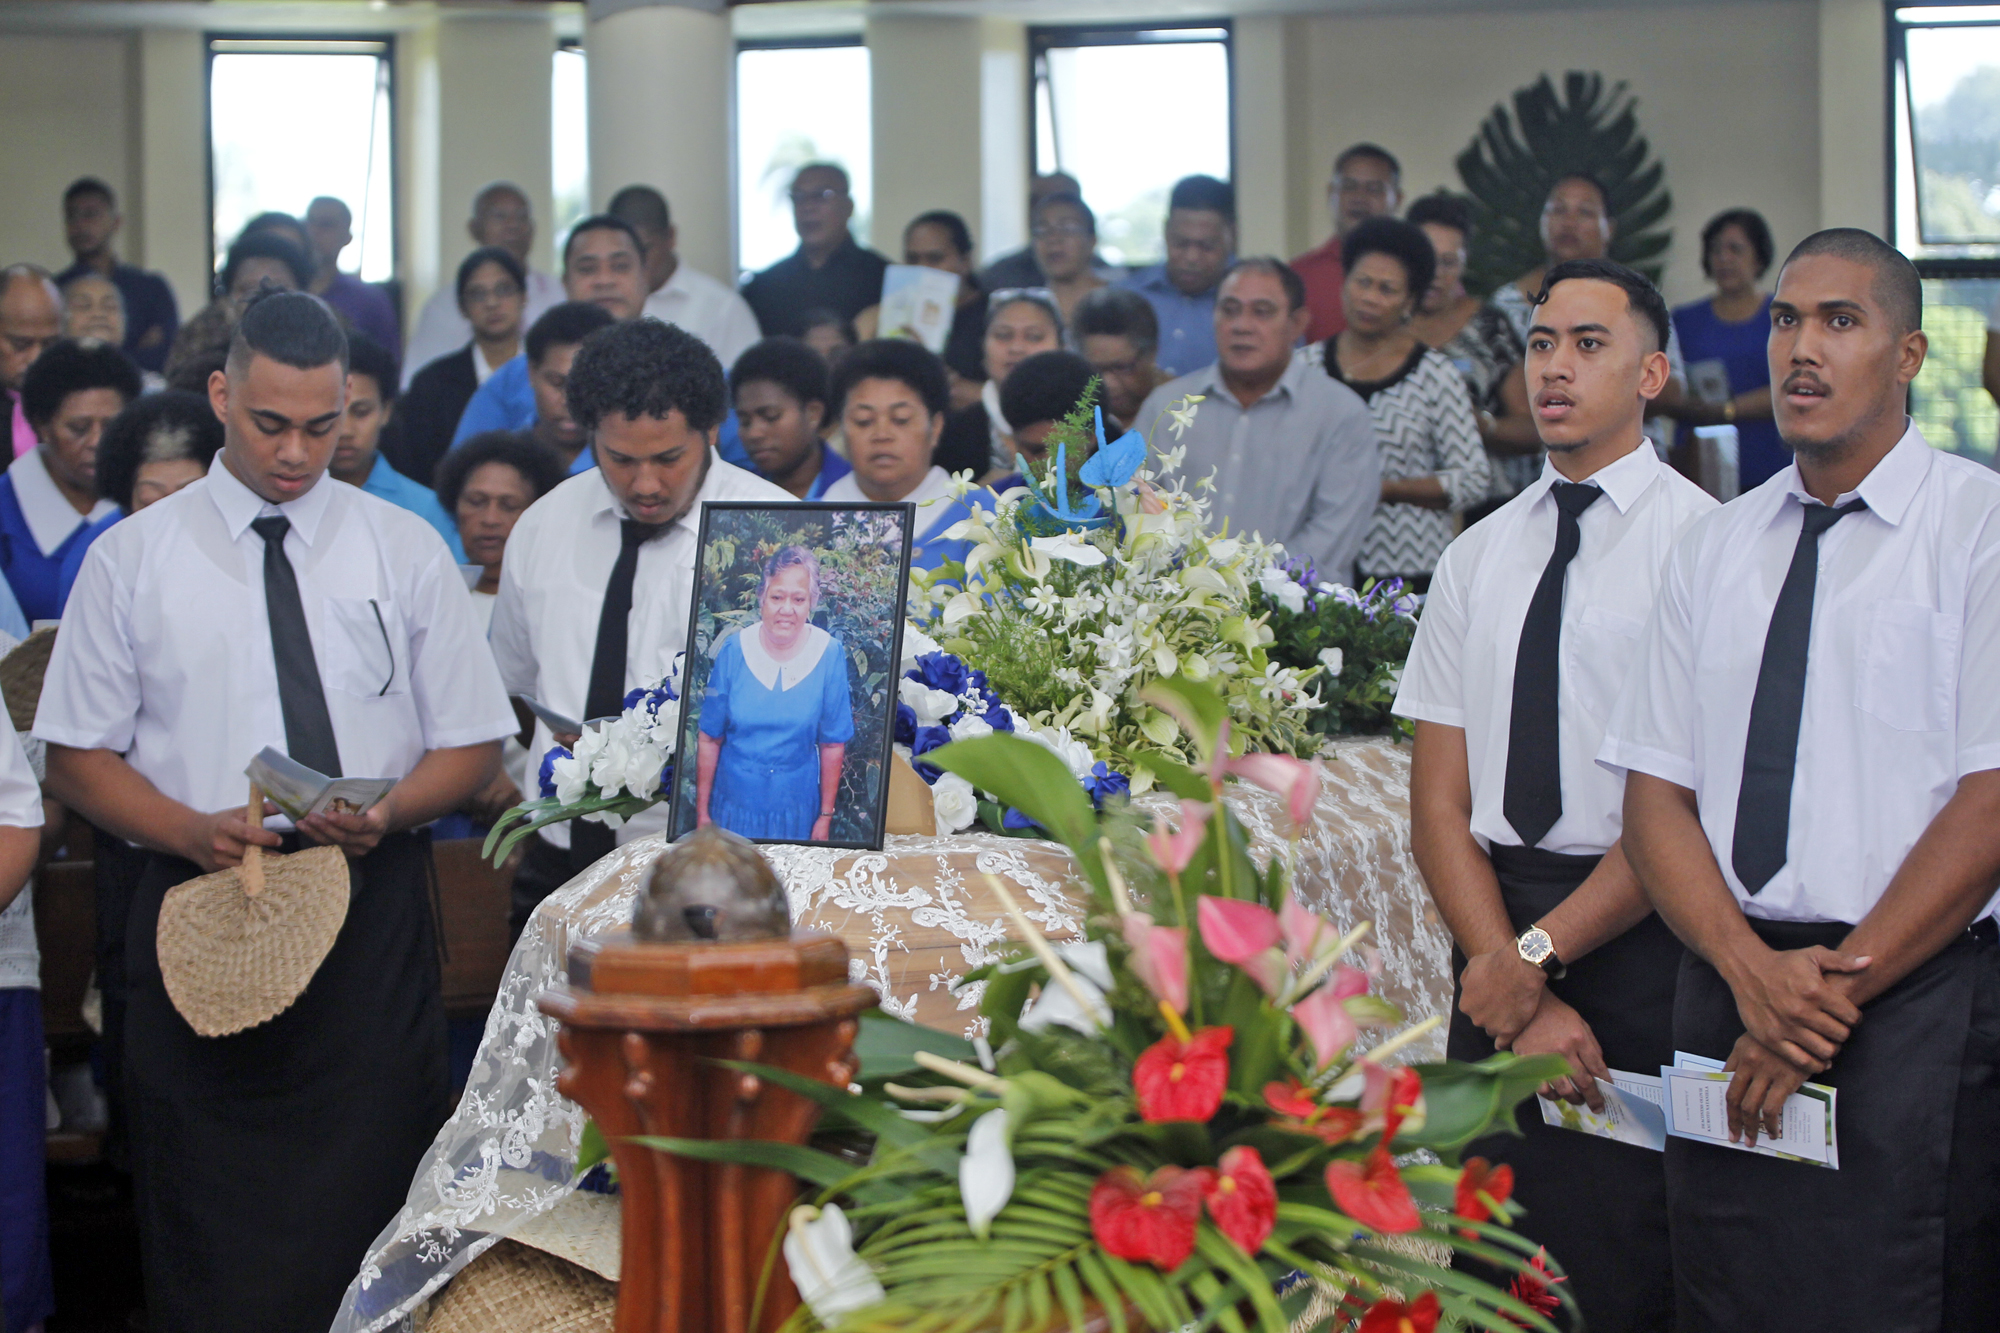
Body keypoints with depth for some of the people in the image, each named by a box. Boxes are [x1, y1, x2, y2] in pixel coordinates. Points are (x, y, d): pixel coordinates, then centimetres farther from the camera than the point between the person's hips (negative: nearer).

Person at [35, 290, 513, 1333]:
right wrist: (192, 830, -12)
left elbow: (473, 745, 8)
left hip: (376, 907, 0)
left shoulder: (405, 551, 7)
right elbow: (78, 758, 6)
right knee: (207, 1236, -1)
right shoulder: (130, 560, 5)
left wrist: (387, 811, -12)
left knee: (373, 1203, -4)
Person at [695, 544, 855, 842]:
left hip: (795, 808, 0)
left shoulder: (830, 654, -10)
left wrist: (825, 817, -1)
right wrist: (702, 813, -1)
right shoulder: (733, 650, -10)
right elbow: (709, 739, -4)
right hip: (734, 805, 0)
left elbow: (833, 744, -4)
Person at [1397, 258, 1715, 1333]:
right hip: (1497, 942, 5)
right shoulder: (1478, 559, 12)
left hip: (1641, 948, -5)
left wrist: (1540, 953, -12)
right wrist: (1517, 990, -5)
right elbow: (1439, 804, 7)